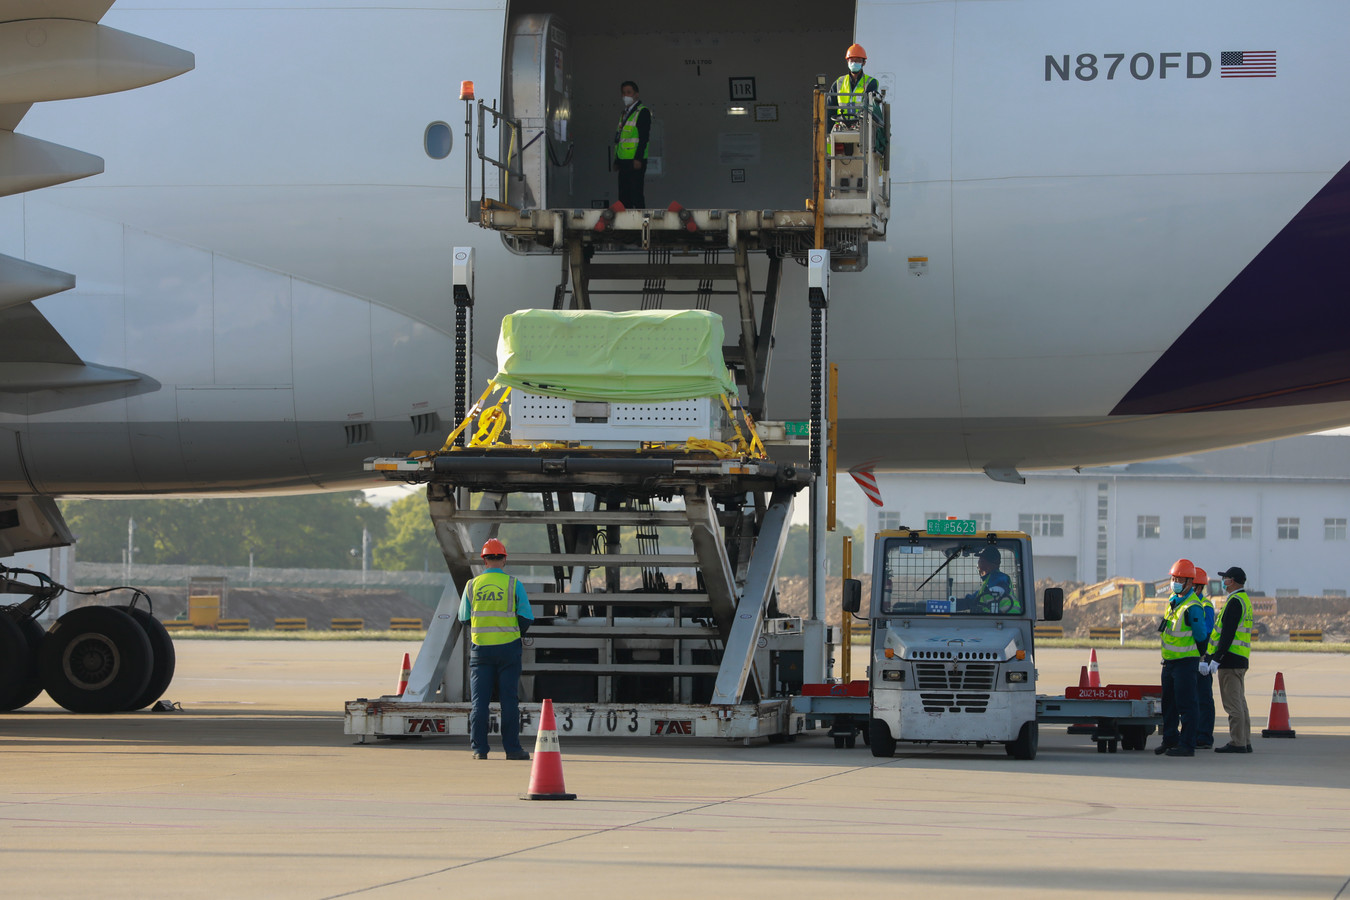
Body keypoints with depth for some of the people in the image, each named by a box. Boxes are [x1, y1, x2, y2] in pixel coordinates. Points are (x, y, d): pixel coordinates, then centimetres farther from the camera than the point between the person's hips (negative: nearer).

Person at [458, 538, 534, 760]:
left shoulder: (472, 585, 1)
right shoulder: (513, 585, -4)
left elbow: (464, 618, 10)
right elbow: (526, 618, -2)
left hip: (481, 648, 1)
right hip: (508, 648, -1)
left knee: (480, 700, 4)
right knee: (509, 700, 3)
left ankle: (479, 749, 1)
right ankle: (512, 748, 2)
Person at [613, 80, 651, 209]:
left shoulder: (642, 112, -4)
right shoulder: (625, 113, 21)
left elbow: (644, 137, -13)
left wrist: (638, 159, -21)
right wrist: (617, 161, 19)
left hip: (636, 161, -8)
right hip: (623, 162, 8)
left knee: (636, 194, -12)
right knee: (624, 196, 6)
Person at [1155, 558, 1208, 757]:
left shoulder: (1192, 607, -18)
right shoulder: (1174, 600, 11)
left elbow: (1201, 636, -13)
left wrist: (1199, 657, -2)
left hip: (1186, 661, -10)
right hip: (1169, 661, 10)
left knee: (1186, 705, -7)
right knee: (1168, 703, 17)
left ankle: (1187, 745, -5)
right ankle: (1170, 739, 29)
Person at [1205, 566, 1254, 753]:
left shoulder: (1235, 602, -13)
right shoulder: (1245, 600, 19)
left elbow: (1228, 634, -20)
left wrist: (1217, 659, -21)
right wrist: (1212, 654, 24)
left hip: (1230, 660, -10)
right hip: (1241, 659, 10)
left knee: (1233, 703, -9)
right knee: (1239, 703, 12)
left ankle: (1237, 743, -10)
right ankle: (1245, 742, 14)